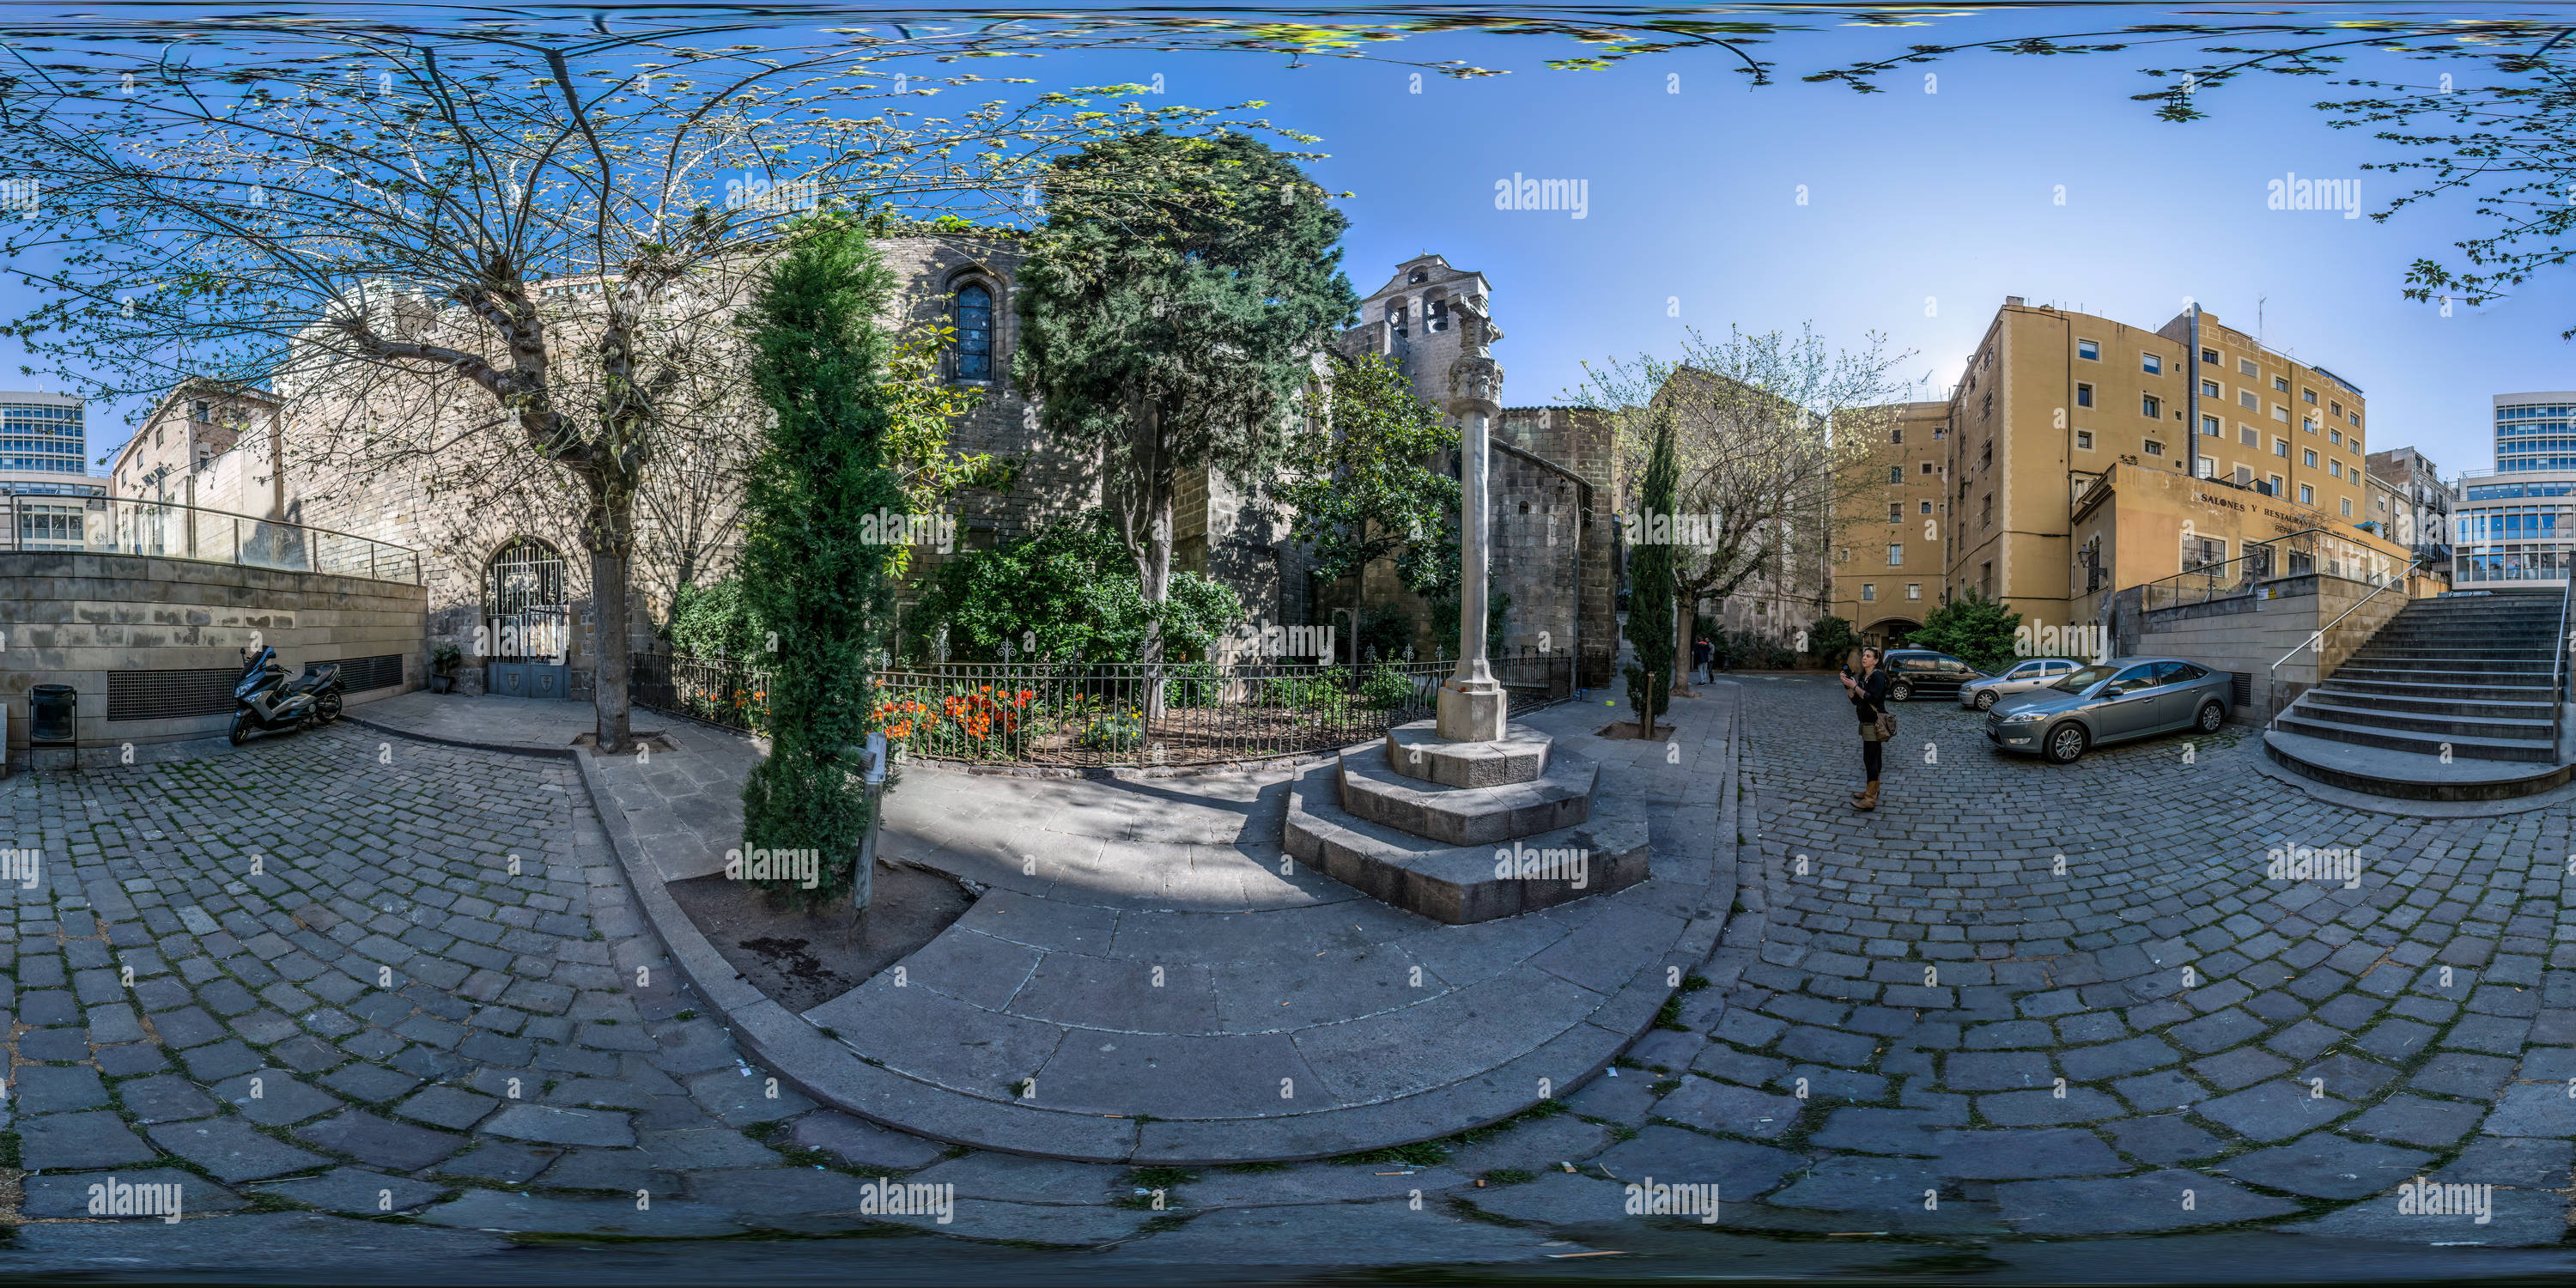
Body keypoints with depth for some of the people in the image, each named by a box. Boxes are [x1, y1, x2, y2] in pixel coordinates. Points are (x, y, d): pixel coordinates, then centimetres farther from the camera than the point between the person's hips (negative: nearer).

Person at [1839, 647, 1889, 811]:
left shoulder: (1877, 677, -12)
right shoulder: (1863, 677, 15)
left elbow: (1873, 698, -23)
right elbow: (1856, 701, 13)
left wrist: (1854, 686, -20)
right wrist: (1848, 686, 2)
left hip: (1875, 722, -10)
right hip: (1867, 723, 10)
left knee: (1870, 759, -12)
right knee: (1874, 758, 17)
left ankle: (1870, 800, -12)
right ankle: (1873, 790, 26)